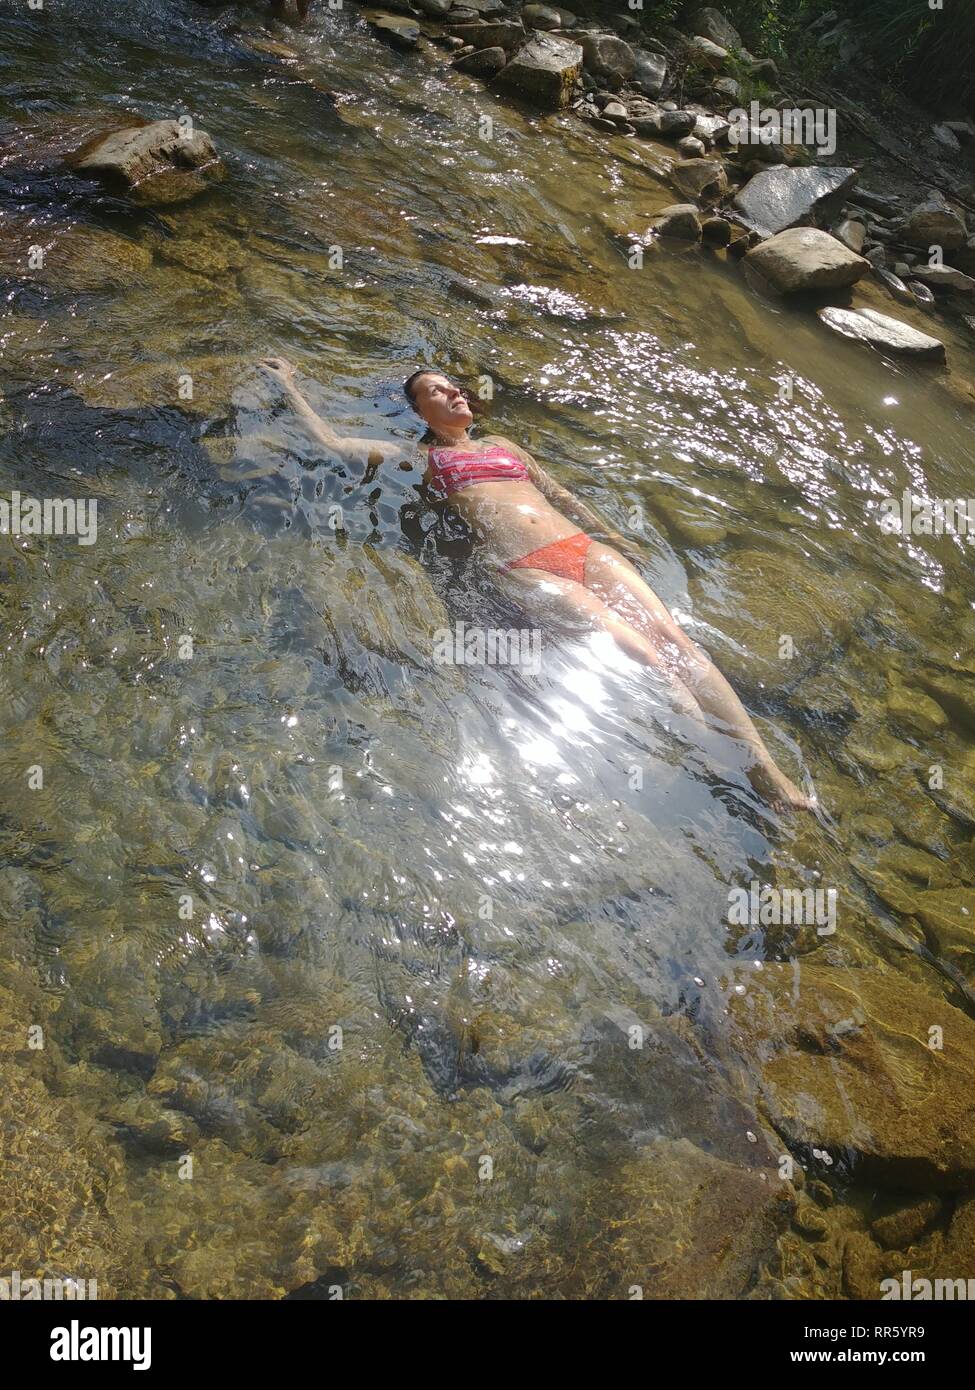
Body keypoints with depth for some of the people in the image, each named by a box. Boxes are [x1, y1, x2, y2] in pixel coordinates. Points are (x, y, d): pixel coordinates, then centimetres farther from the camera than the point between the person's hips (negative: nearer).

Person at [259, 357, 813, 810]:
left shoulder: (500, 443, 32)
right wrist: (290, 386, 25)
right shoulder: (418, 457, 18)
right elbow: (335, 443, 16)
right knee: (647, 656, -24)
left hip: (584, 547, 5)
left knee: (675, 637, -17)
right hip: (526, 569, -5)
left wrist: (617, 540, 26)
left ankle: (766, 766, -22)